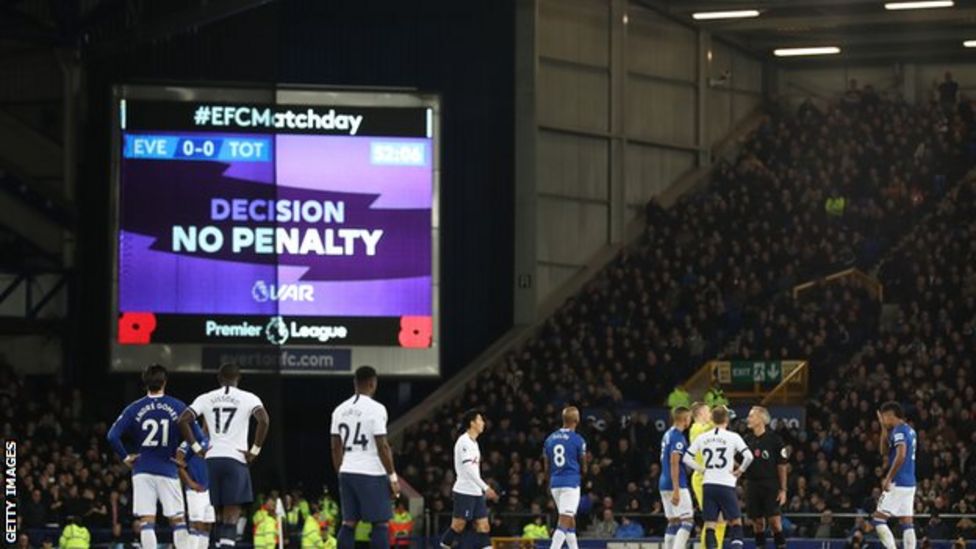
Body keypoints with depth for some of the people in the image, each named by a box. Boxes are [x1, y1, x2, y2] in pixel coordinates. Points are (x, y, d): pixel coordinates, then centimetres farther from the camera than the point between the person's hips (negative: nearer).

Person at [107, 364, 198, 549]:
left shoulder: (134, 409, 0)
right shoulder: (177, 407, -1)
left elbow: (112, 436, -7)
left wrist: (125, 457, 3)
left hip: (142, 471, 0)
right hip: (168, 470, 0)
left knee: (146, 521, -1)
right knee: (178, 520, 7)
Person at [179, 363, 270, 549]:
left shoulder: (206, 399, 10)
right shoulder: (248, 398, 2)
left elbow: (183, 420, -1)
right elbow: (264, 420, -15)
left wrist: (196, 447, 6)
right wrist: (255, 450, -5)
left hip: (211, 459, 3)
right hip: (236, 459, -3)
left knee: (220, 514, 16)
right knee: (232, 515, -7)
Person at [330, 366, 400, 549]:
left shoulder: (340, 410, 8)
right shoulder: (376, 408, -11)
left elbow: (336, 447, 12)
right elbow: (382, 446, -14)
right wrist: (393, 476, -7)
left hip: (347, 472, 6)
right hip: (371, 474, -6)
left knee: (349, 523, 10)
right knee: (380, 523, 0)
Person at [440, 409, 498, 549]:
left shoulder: (473, 442, 17)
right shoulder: (464, 441, -12)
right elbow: (468, 469, -20)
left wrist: (484, 490, 17)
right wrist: (485, 487, -21)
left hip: (476, 493, 9)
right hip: (464, 491, -9)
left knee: (483, 526, 1)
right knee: (458, 526, -6)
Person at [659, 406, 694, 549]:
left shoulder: (668, 435, 15)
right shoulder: (678, 437, -14)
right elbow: (674, 463, -21)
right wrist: (676, 490, -24)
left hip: (664, 484, 9)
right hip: (676, 485, -9)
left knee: (673, 522, 12)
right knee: (688, 521, -8)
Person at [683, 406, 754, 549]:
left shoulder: (703, 437, 7)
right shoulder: (733, 437, -4)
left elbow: (686, 458, 8)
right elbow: (748, 456, -12)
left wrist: (702, 468, 13)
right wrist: (740, 470, 2)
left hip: (708, 485, 3)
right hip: (726, 485, -3)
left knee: (710, 524, 4)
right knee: (735, 522, 7)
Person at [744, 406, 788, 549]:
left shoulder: (774, 439, -4)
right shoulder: (747, 440, 9)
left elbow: (782, 466, -3)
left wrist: (783, 489, -6)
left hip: (771, 486, -4)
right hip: (752, 486, 4)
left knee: (775, 520, -10)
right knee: (757, 522, 6)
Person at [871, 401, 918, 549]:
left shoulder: (899, 430, -12)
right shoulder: (909, 430, 17)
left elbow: (901, 456, -25)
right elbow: (884, 451, 23)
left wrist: (888, 479, -21)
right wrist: (884, 428, 18)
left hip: (898, 484, -9)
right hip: (909, 483, 9)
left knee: (878, 520, -6)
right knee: (906, 523, 7)